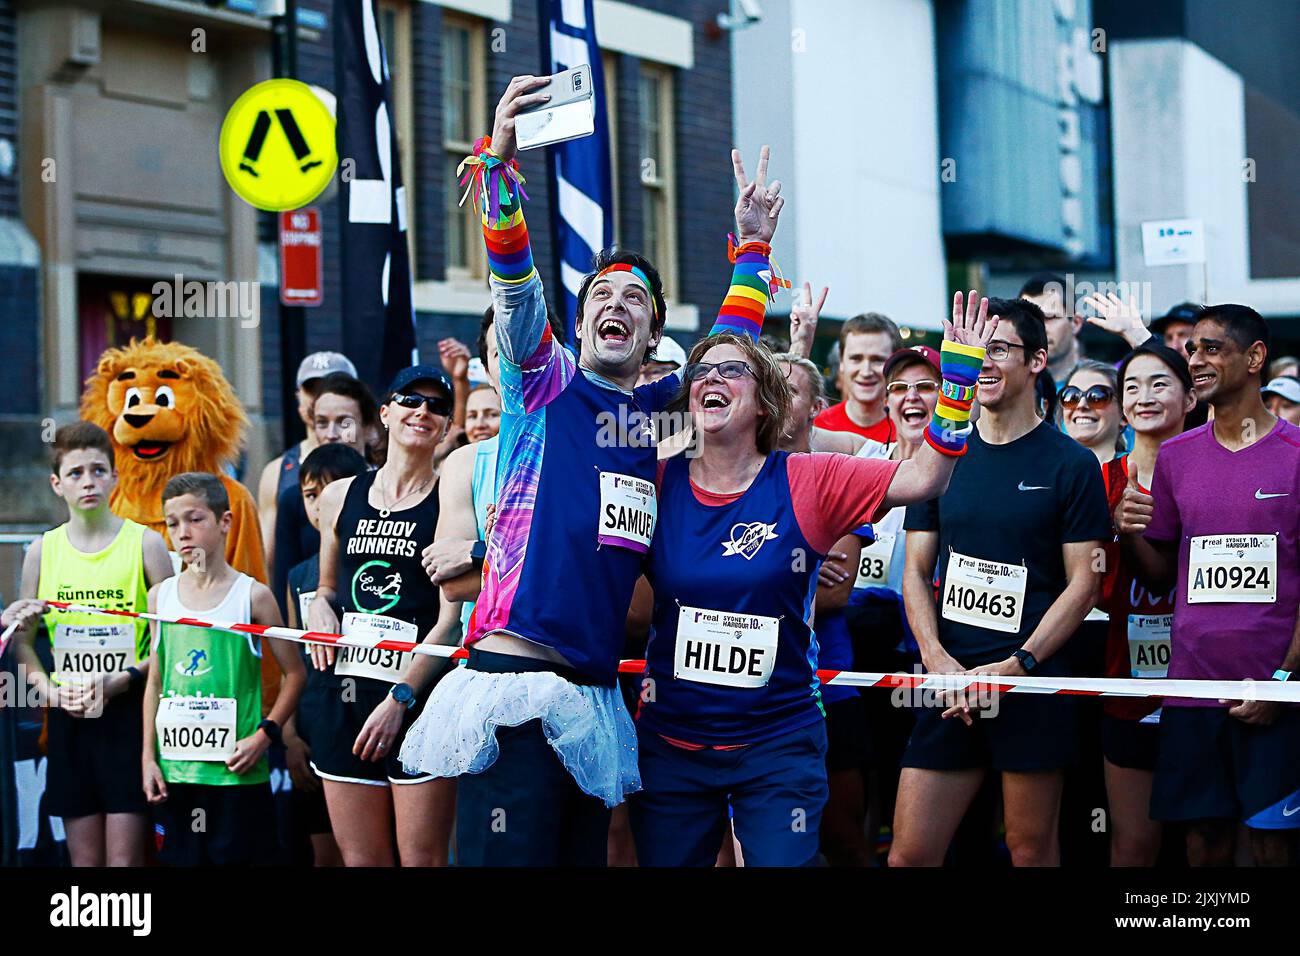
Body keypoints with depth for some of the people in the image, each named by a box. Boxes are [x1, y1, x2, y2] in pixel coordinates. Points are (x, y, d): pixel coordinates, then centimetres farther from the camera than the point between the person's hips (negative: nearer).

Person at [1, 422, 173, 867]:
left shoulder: (144, 543, -1)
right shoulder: (42, 551, 8)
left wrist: (122, 680, -15)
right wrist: (52, 693, -4)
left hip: (130, 713, -3)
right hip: (67, 716, 3)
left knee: (125, 858, -6)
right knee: (84, 858, 5)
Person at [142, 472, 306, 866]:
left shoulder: (252, 596, -3)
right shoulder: (160, 596, 9)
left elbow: (294, 673, 0)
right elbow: (155, 682, 14)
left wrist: (265, 735, -10)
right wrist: (148, 756, 8)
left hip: (236, 770, -4)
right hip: (174, 769, 4)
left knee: (238, 858, -2)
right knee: (183, 859, 6)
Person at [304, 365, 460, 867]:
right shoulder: (341, 496, 14)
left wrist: (400, 698, -13)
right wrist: (320, 607, 4)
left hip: (419, 698, -5)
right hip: (346, 694, 5)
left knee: (422, 859, -6)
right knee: (360, 859, 6)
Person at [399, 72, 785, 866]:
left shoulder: (668, 407, 15)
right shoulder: (548, 385, 3)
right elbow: (513, 282, -11)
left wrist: (754, 245, 28)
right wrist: (499, 158, -24)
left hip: (596, 696, 6)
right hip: (513, 685, -5)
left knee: (586, 856, 9)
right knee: (508, 856, -11)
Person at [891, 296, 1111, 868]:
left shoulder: (1070, 465, 0)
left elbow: (1084, 582, -3)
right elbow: (916, 571, 11)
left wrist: (1018, 664, -13)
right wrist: (937, 658, -5)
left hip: (1034, 683, -3)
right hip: (949, 683, 3)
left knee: (1031, 849, 3)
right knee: (909, 852, -1)